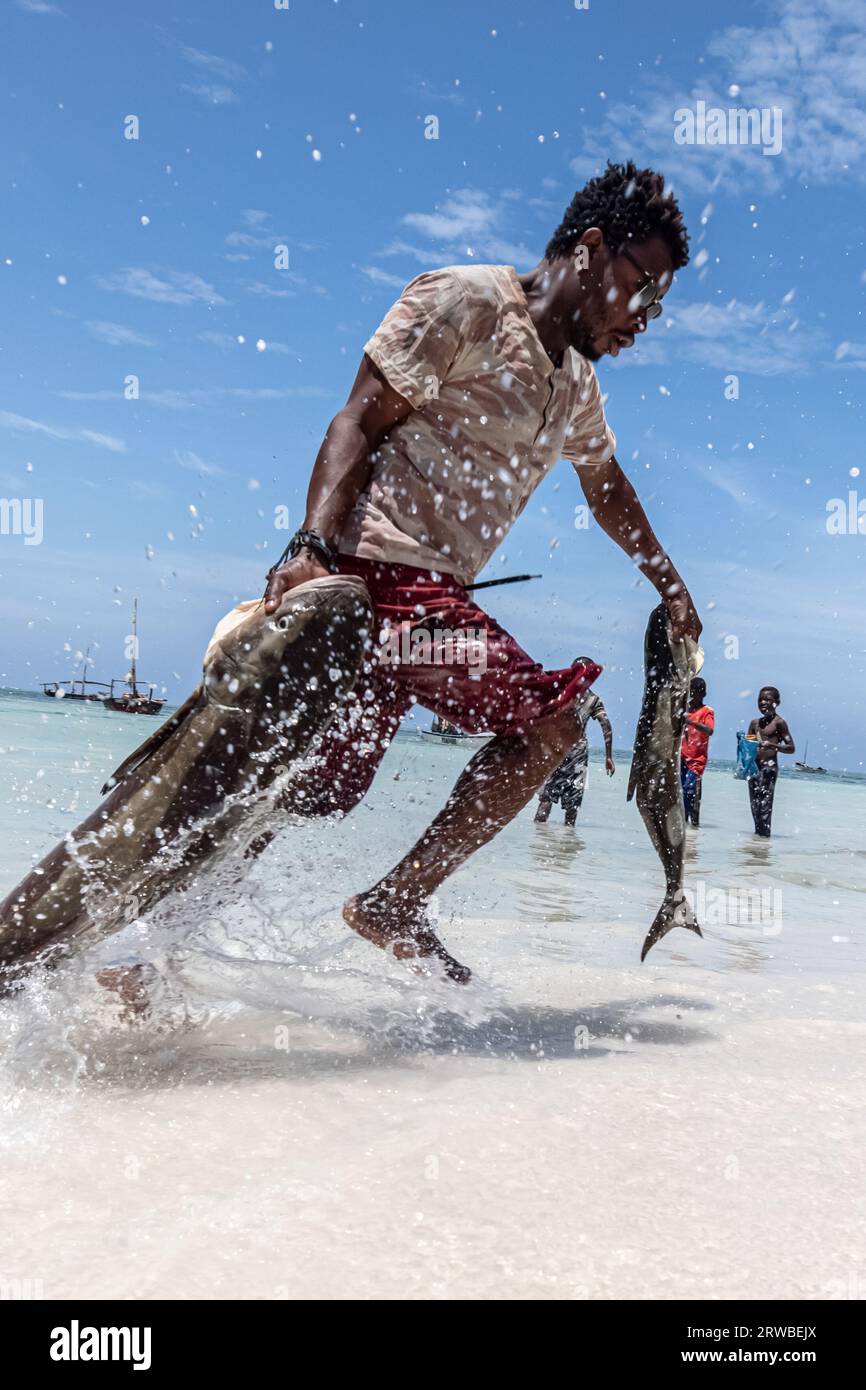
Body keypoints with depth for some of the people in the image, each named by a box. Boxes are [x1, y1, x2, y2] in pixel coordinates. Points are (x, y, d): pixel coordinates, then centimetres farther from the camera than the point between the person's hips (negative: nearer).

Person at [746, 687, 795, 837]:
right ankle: (758, 832, 14)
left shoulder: (779, 722, -3)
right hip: (754, 766, 7)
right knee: (754, 802, 7)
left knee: (764, 802, -11)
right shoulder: (755, 723, 16)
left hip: (769, 766, -7)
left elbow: (791, 748, -5)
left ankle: (764, 833, -10)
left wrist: (772, 745, -20)